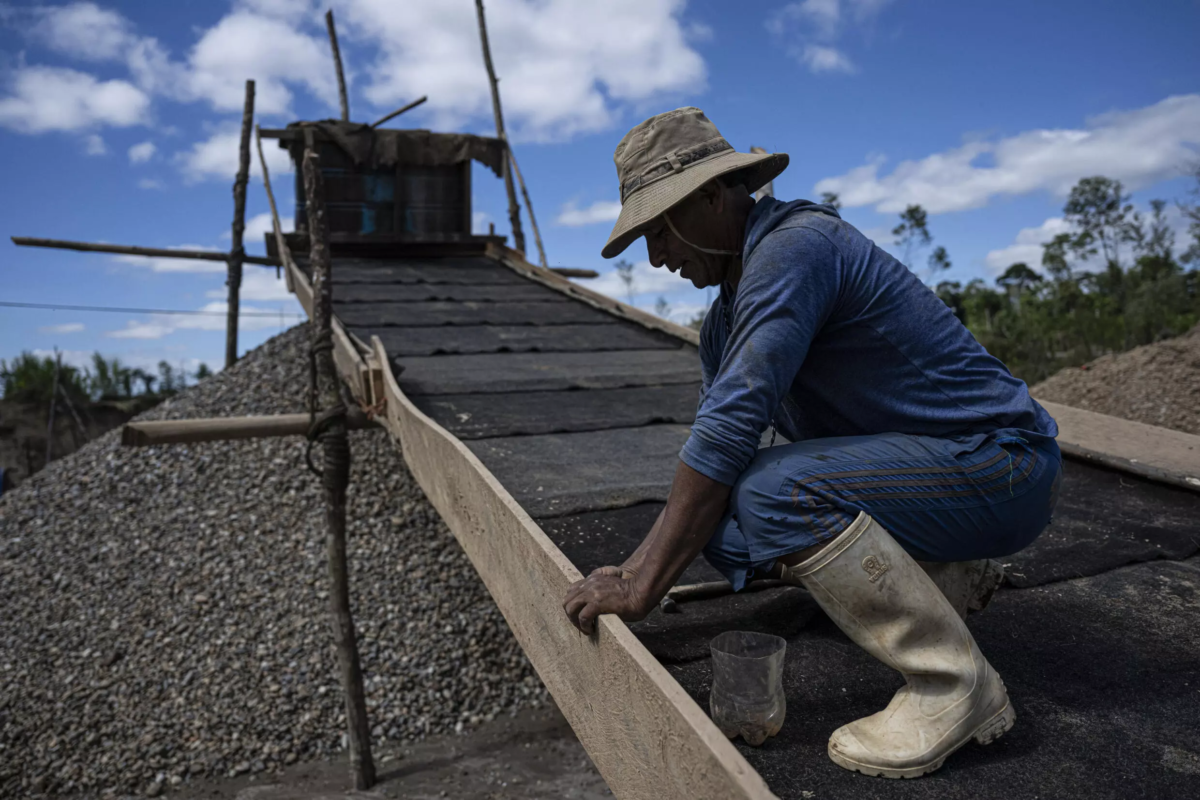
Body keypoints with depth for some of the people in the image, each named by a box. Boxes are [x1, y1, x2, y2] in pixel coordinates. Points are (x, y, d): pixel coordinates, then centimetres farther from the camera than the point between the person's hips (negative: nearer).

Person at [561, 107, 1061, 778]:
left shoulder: (792, 247, -21)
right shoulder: (727, 318, 9)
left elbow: (730, 427, -29)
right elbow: (711, 463, 12)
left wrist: (642, 586, -25)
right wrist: (638, 568, 5)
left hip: (1004, 460, -9)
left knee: (774, 492, -31)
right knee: (720, 523, 1)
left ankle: (955, 686, -12)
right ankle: (948, 579, 14)